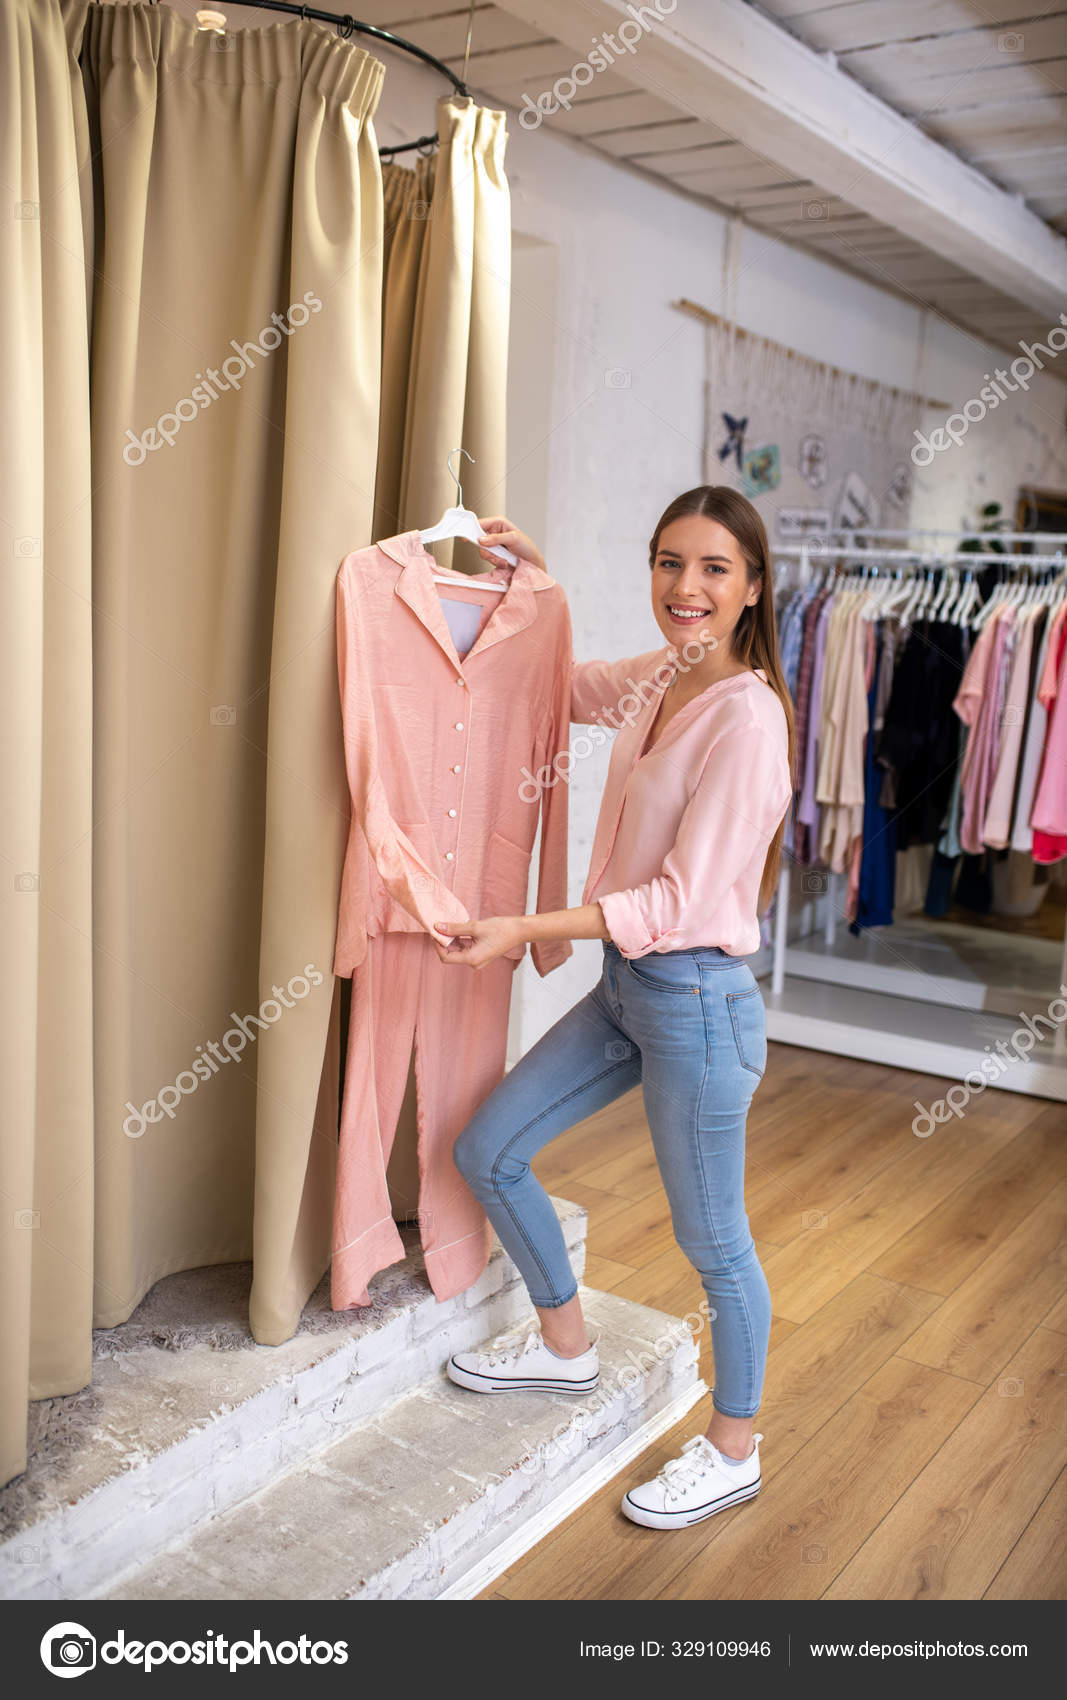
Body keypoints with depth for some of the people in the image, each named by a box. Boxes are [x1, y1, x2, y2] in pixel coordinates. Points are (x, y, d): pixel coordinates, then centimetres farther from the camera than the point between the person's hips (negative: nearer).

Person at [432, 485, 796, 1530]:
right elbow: (567, 681, 28)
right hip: (623, 983, 9)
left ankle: (733, 1450, 33)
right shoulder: (654, 679, 4)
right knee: (485, 1150, 15)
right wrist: (534, 569, 18)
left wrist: (526, 928, -23)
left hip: (696, 998, -9)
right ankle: (565, 1345, 38)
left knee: (712, 1241, 8)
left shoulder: (746, 713, -20)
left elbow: (682, 898, -22)